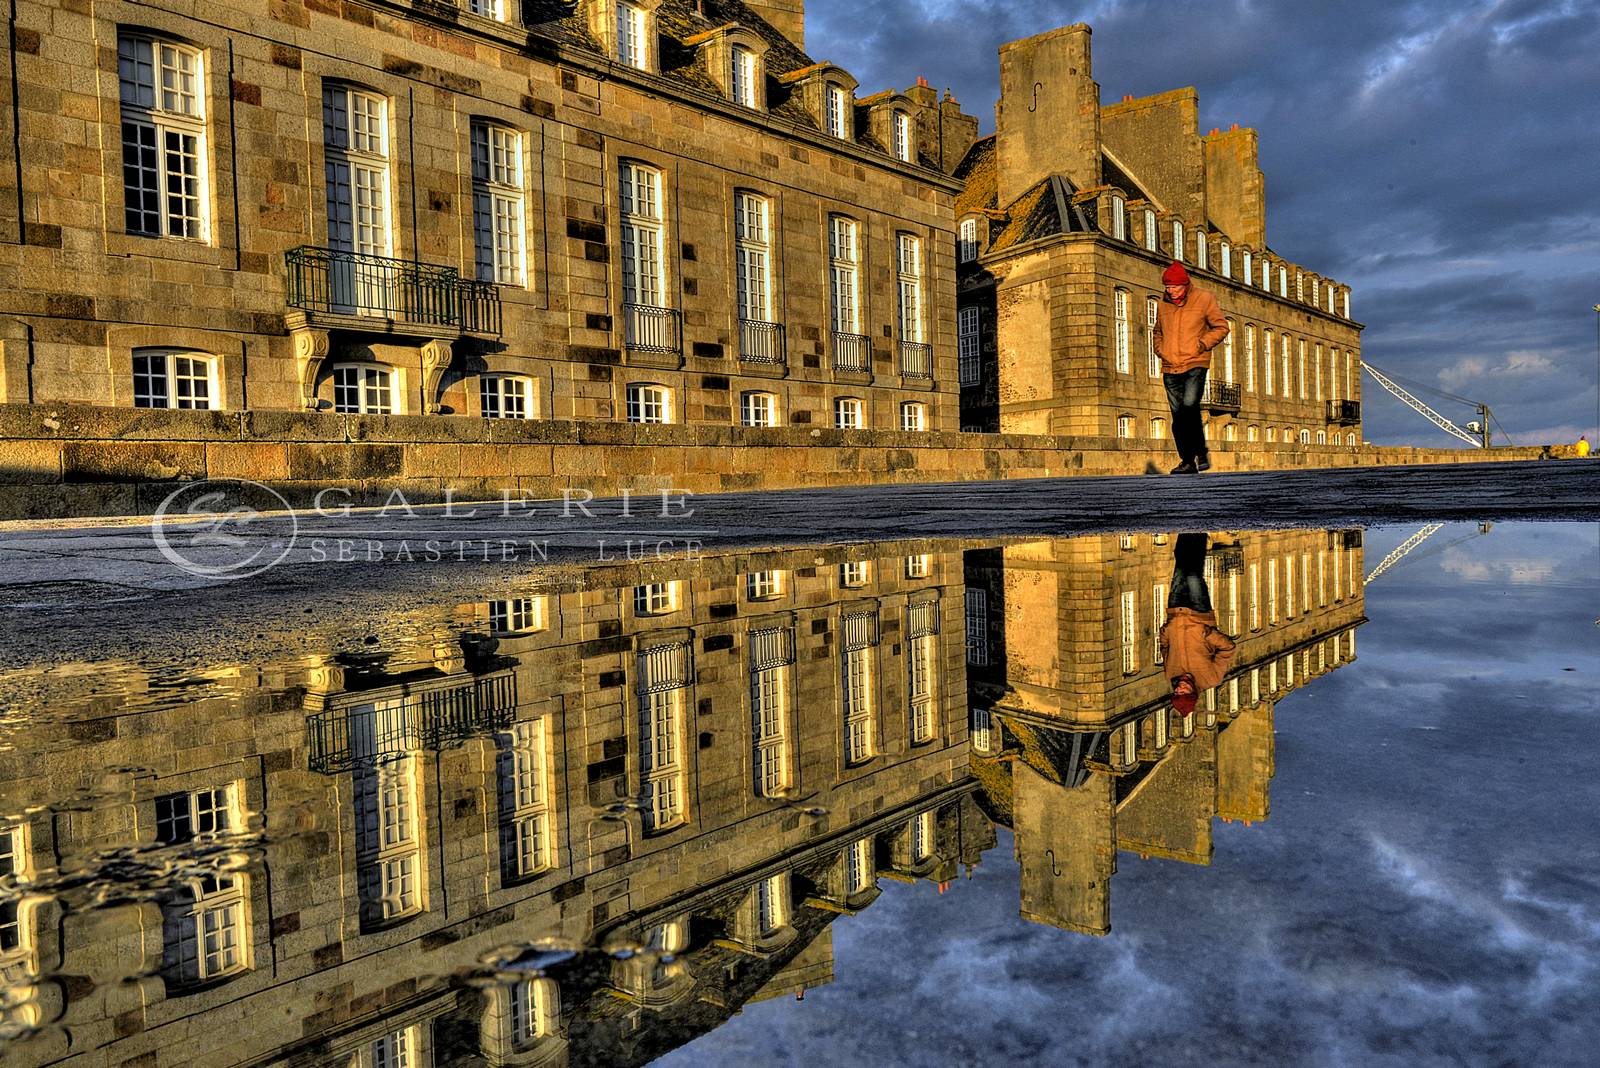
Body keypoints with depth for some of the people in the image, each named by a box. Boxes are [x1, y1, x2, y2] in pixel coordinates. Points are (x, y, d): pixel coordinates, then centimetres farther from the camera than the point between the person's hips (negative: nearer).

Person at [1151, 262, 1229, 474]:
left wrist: (1202, 345, -9)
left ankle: (1201, 451, -7)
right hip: (1170, 368, 4)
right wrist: (1159, 349, 8)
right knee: (1178, 416, 3)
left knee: (1189, 407, -22)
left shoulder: (1204, 299, 0)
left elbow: (1221, 327, 4)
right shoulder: (1164, 305, 12)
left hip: (1195, 365, -4)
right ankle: (1188, 462, 10)